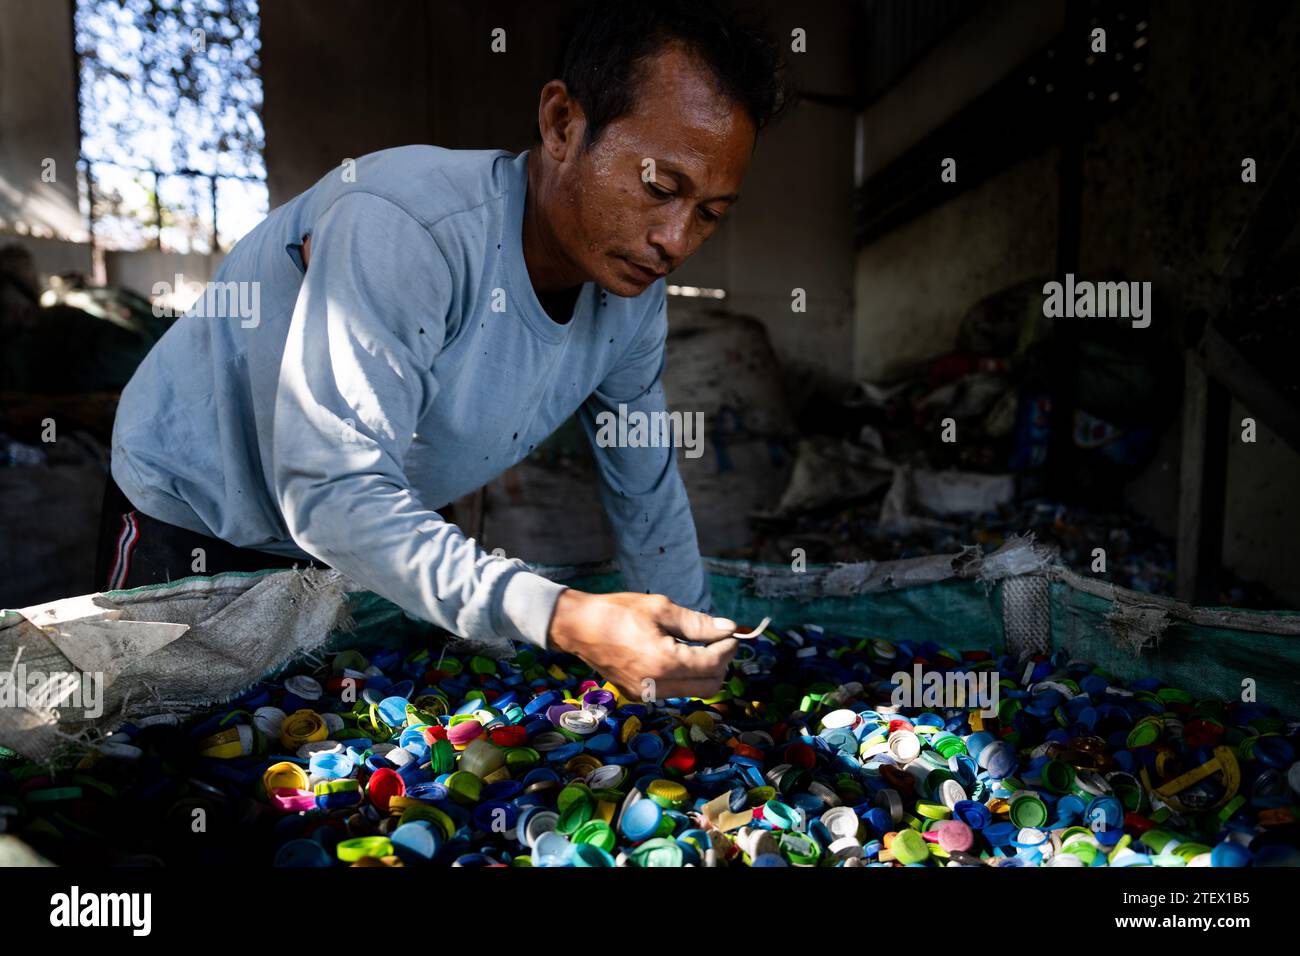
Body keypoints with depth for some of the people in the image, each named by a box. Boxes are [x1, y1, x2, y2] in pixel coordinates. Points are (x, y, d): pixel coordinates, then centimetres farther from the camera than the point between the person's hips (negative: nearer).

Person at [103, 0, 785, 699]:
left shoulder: (632, 291, -12)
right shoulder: (402, 227, -36)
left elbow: (646, 491, -2)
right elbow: (331, 495, -39)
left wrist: (692, 656, -2)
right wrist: (563, 620, -48)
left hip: (372, 543, 6)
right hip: (185, 513, -5)